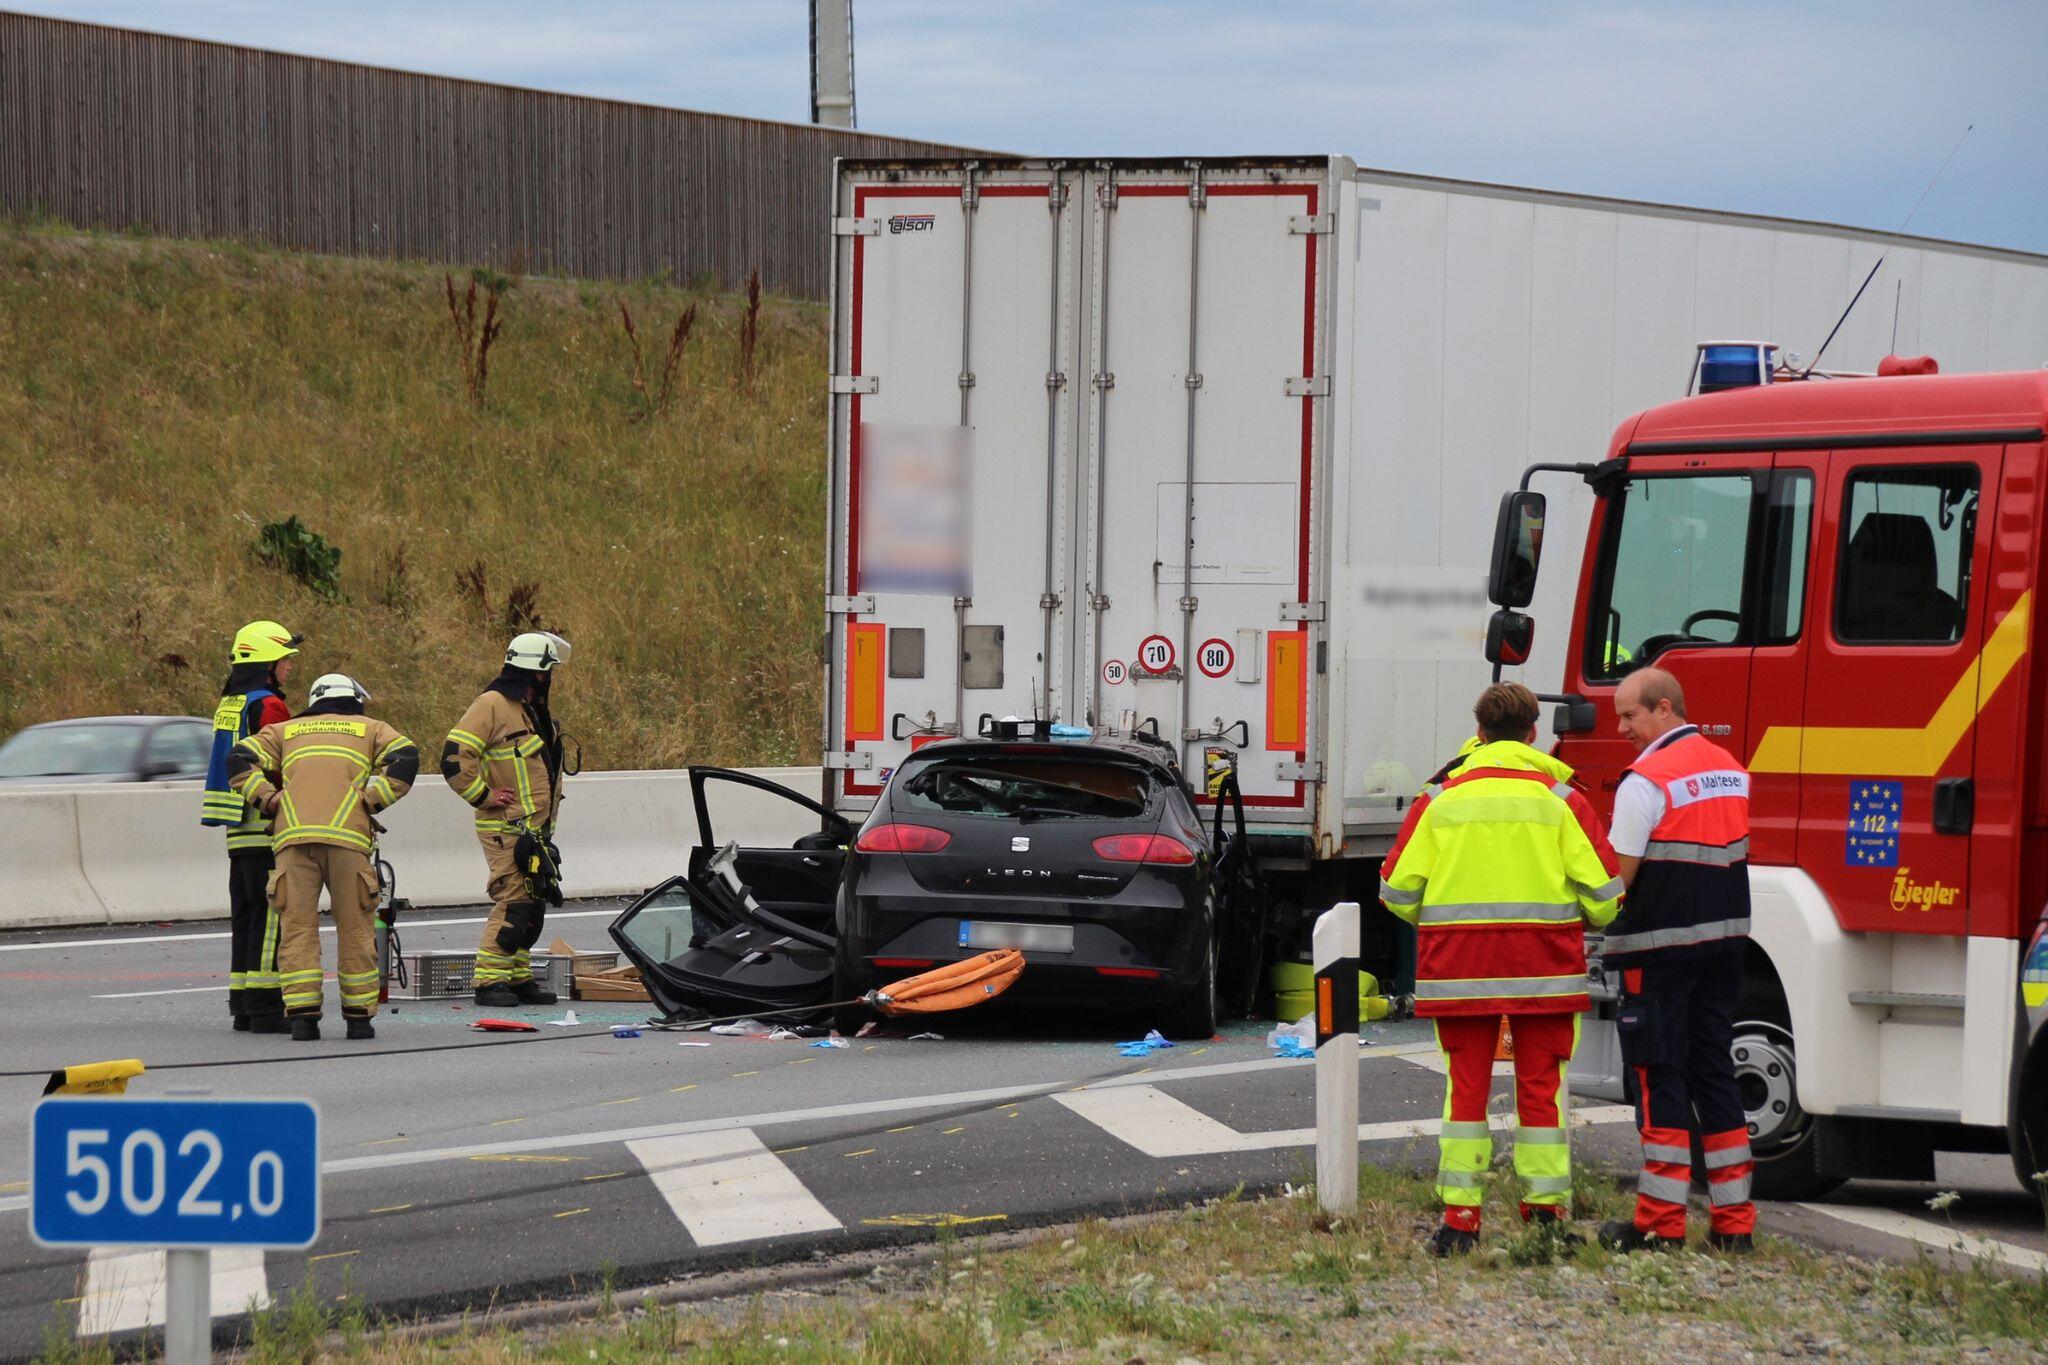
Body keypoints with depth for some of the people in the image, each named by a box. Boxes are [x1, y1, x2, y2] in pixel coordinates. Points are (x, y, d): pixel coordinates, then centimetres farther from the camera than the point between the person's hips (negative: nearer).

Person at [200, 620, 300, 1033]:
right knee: (270, 914, -7)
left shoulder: (228, 706, 16)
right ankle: (264, 1005, -9)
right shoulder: (268, 706, -12)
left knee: (245, 914, 11)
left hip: (238, 830, 9)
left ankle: (243, 1005, 13)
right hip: (267, 828, -9)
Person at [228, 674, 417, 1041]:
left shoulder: (286, 730, 27)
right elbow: (405, 758, 4)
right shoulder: (369, 729, 22)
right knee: (354, 928, 6)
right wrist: (370, 801, 6)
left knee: (298, 927, 2)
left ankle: (301, 1014, -6)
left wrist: (269, 800, 11)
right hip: (346, 836, -1)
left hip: (293, 836, 1)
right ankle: (359, 1015, 6)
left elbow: (239, 760, 13)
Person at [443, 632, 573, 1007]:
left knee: (533, 905, 11)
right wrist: (485, 796, -17)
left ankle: (519, 978, 19)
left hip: (535, 831, 9)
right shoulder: (492, 705, -13)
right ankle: (489, 981, -8)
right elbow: (454, 758, -20)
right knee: (513, 903, -12)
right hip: (506, 830, -9)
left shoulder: (535, 709, 17)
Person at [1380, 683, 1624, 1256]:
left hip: (1458, 966, 1)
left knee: (1466, 1088, 6)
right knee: (1541, 1086, 7)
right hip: (1544, 968, -1)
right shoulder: (1561, 799, 1)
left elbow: (1398, 889, 2)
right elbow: (1602, 889, -1)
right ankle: (1545, 1208, 8)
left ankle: (1459, 1217, 2)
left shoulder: (1440, 798, 3)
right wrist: (1591, 920, 21)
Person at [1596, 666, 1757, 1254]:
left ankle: (1661, 1222, -4)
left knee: (1659, 1076, -3)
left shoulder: (1646, 780, -14)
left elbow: (1619, 875, -16)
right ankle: (1734, 1221, 10)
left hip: (1661, 947, -7)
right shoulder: (1731, 770, 13)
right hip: (1725, 939, 7)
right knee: (1713, 1070, 11)